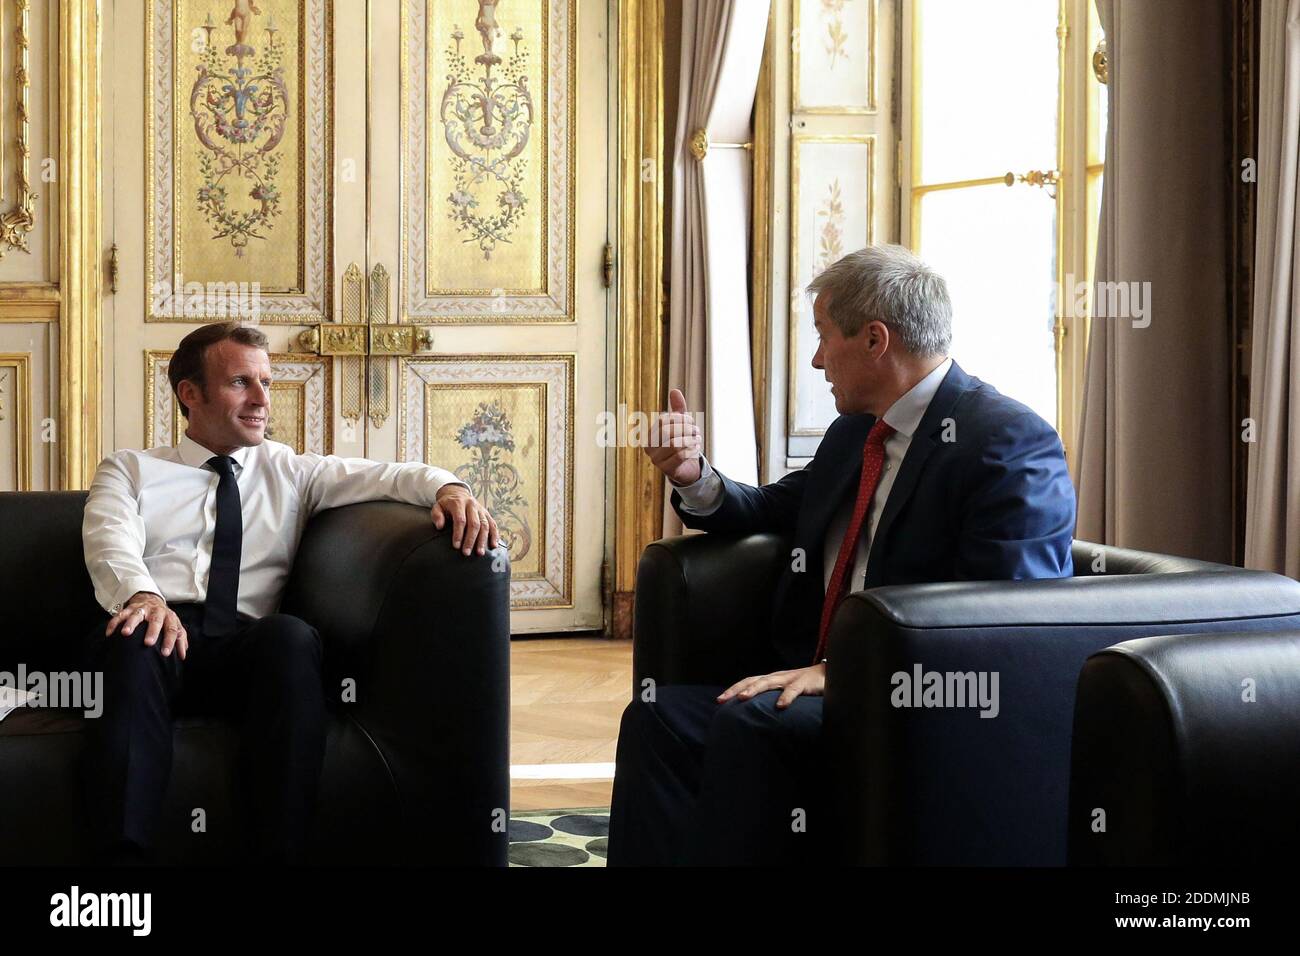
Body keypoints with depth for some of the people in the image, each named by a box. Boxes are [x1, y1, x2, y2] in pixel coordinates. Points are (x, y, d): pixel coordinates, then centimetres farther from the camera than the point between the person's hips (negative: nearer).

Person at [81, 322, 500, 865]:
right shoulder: (129, 470, 20)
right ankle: (122, 855, -43)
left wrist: (447, 488, -11)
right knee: (134, 637, -37)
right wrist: (143, 595, -25)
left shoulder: (290, 472, 27)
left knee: (292, 635, -33)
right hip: (161, 635, -1)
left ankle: (278, 856, -39)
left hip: (249, 647, 2)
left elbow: (382, 476, 13)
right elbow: (110, 542, -1)